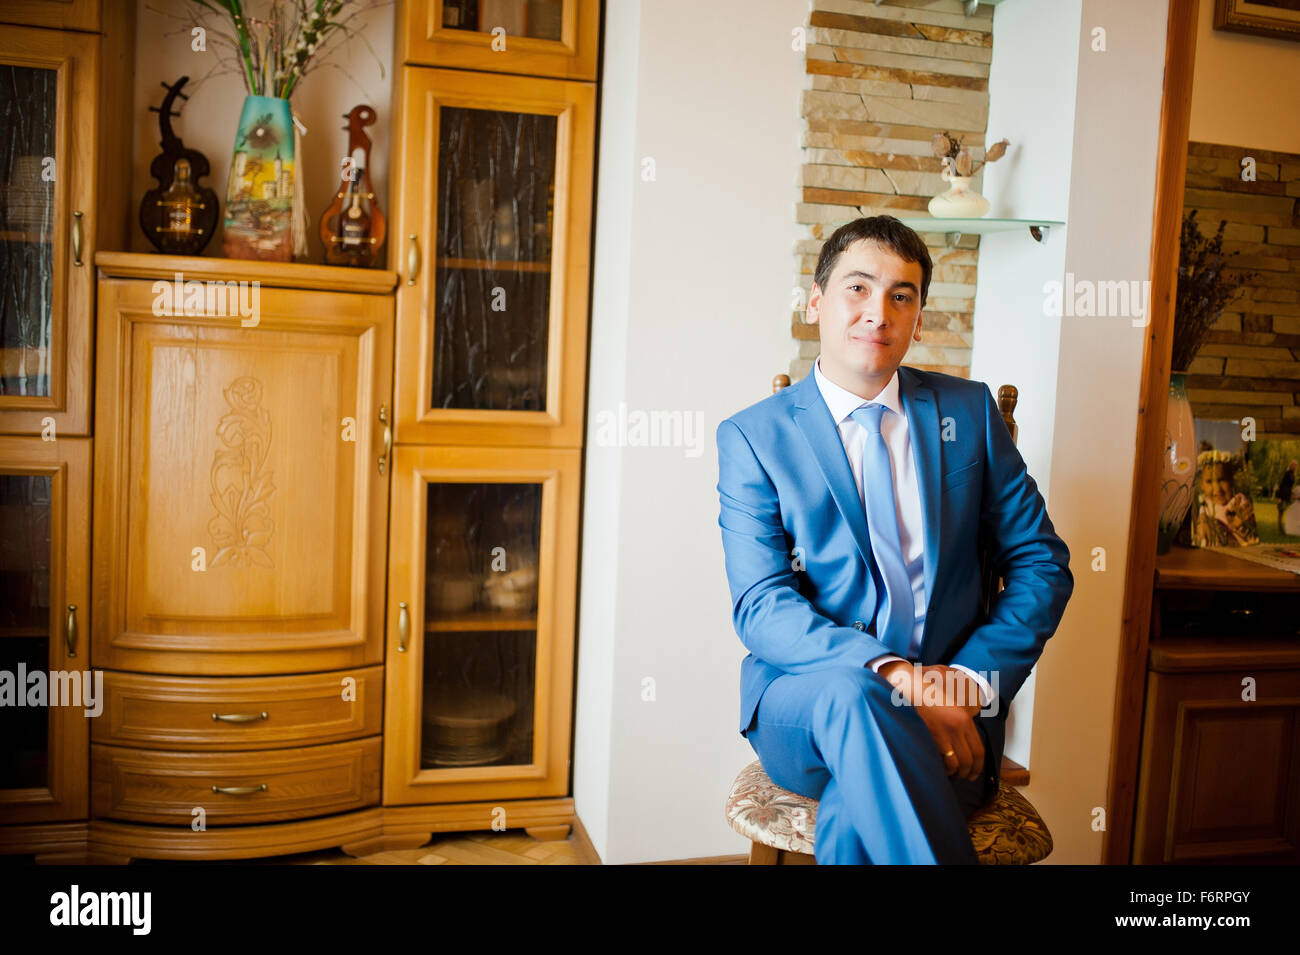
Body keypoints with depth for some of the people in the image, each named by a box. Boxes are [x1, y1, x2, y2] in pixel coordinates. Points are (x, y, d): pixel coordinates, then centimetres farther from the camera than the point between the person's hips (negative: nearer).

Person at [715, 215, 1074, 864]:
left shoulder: (969, 410, 10)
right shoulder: (753, 435, 2)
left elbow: (1041, 563, 9)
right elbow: (760, 608, -8)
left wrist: (972, 679, -9)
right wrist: (894, 676, -24)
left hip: (950, 709, 1)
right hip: (804, 705, 0)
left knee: (855, 819, -33)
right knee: (852, 696, -36)